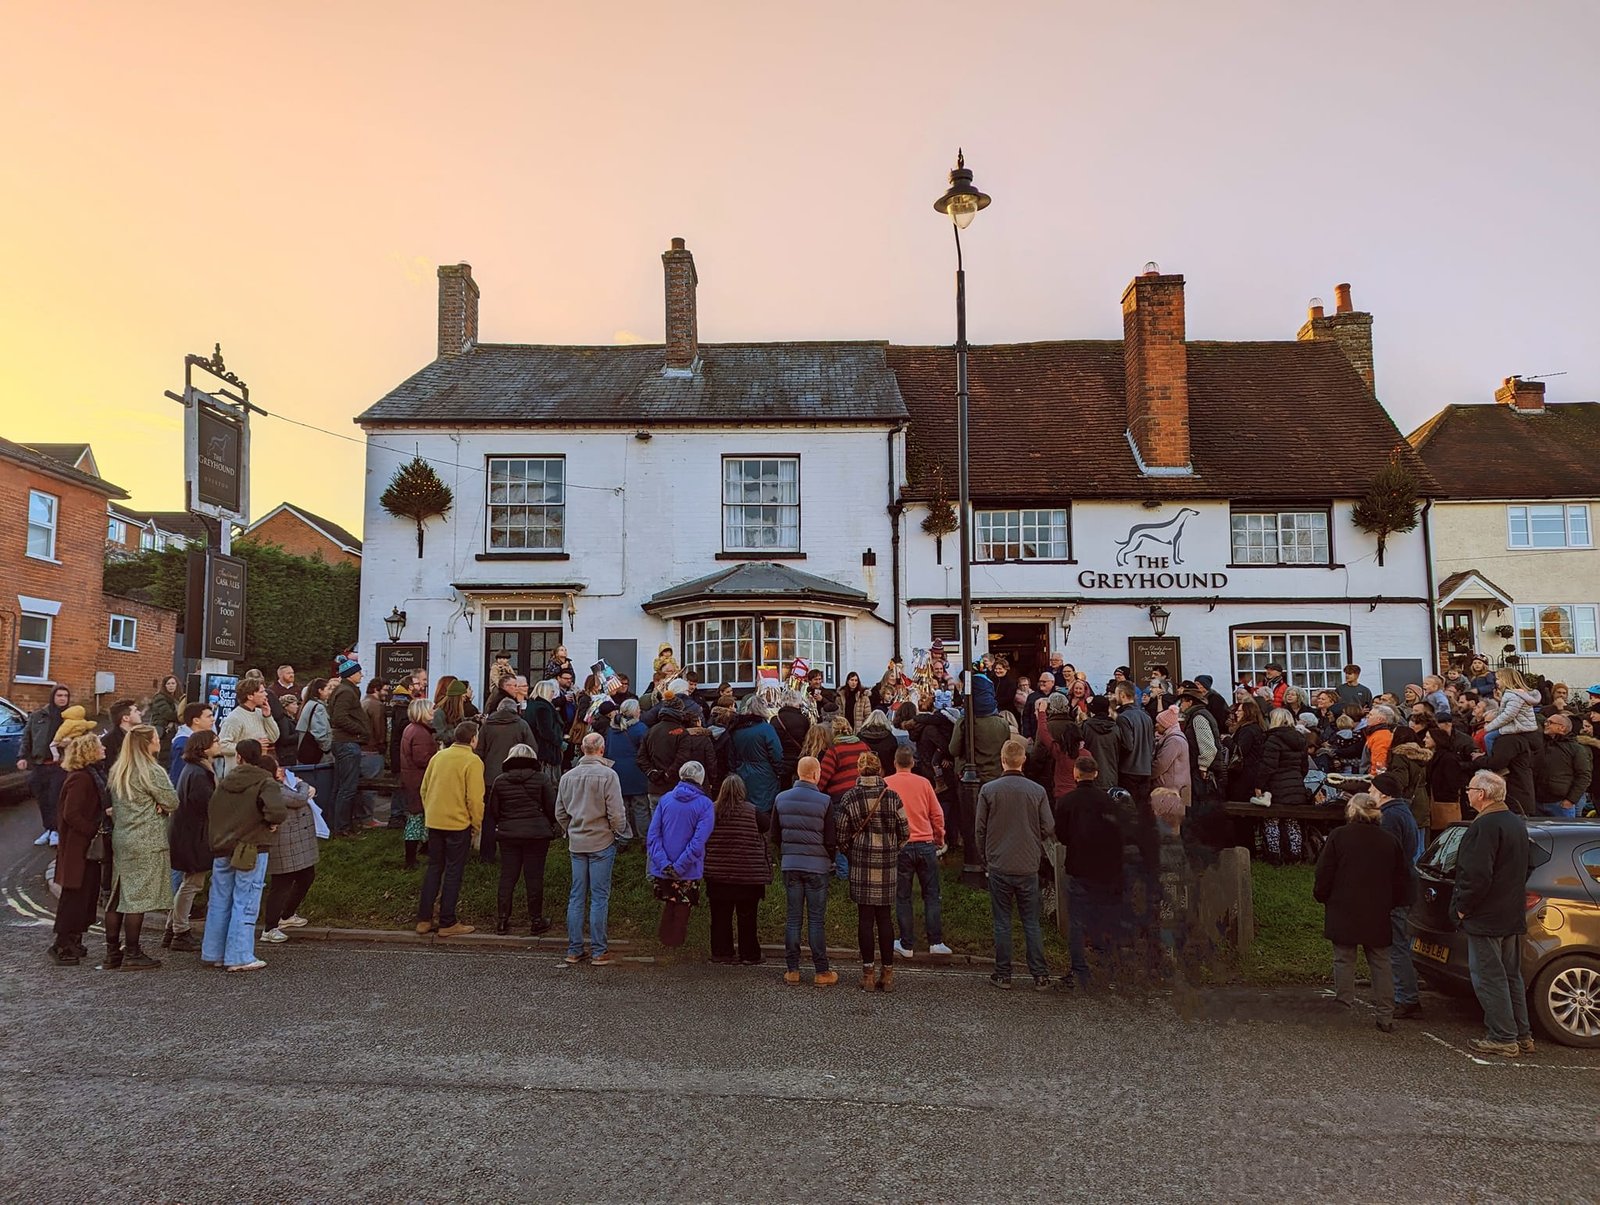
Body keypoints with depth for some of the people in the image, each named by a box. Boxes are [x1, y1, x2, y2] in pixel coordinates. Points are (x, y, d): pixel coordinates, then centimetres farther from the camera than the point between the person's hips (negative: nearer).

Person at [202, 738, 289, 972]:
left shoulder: (224, 782, 8)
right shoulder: (264, 782, -11)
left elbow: (210, 813, 13)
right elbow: (276, 810, -27)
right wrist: (273, 822, -7)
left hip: (222, 850, 6)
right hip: (251, 850, -6)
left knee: (219, 902, 14)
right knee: (245, 905, -2)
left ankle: (212, 953, 21)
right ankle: (239, 957, -1)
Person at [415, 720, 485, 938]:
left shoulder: (437, 756, 7)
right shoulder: (473, 761, -12)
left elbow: (424, 790, 12)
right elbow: (475, 798, -14)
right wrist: (477, 826, -3)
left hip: (434, 822, 6)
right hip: (459, 824, -6)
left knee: (433, 869, 15)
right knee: (453, 873, 2)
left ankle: (424, 919, 17)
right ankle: (448, 923, 6)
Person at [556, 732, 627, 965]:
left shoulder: (567, 776, 5)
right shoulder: (607, 775, -13)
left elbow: (560, 813, 11)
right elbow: (616, 813, -14)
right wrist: (619, 831, 4)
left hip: (576, 844, 5)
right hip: (601, 843, -5)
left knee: (576, 896, 10)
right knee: (599, 897, 1)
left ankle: (574, 950, 15)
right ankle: (598, 951, 6)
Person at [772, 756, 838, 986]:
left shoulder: (781, 799, 0)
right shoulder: (824, 801, -12)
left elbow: (774, 835, 5)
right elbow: (831, 840, -10)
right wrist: (829, 859, 10)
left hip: (790, 865, 3)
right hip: (817, 866, -3)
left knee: (792, 918, 10)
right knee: (817, 920, 4)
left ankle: (792, 970, 13)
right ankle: (822, 972, 10)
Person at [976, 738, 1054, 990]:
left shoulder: (988, 790, -8)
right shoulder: (1038, 791, -6)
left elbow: (979, 829, -2)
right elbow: (1049, 829, -2)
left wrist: (986, 856, 14)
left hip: (999, 865, -1)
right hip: (1028, 866, 1)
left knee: (1002, 922, 8)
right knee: (1031, 922, 11)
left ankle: (1003, 974, 13)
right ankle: (1040, 975, 13)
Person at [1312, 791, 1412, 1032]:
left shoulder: (1338, 836, -8)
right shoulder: (1389, 841, 3)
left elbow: (1324, 874, -6)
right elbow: (1402, 877, 10)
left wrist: (1322, 896, 9)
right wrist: (1393, 903, 21)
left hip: (1344, 913, -3)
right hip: (1377, 915, 3)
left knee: (1344, 960, 5)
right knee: (1381, 962, 9)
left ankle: (1345, 1008, 4)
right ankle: (1386, 1016, 10)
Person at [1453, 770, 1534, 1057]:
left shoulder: (1485, 825, -21)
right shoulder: (1516, 822, 12)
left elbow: (1477, 875, -26)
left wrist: (1463, 907, -13)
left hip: (1486, 918, -10)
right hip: (1512, 916, 10)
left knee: (1489, 979, -2)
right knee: (1511, 976, 17)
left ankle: (1503, 1038, 2)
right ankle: (1522, 1036, 22)